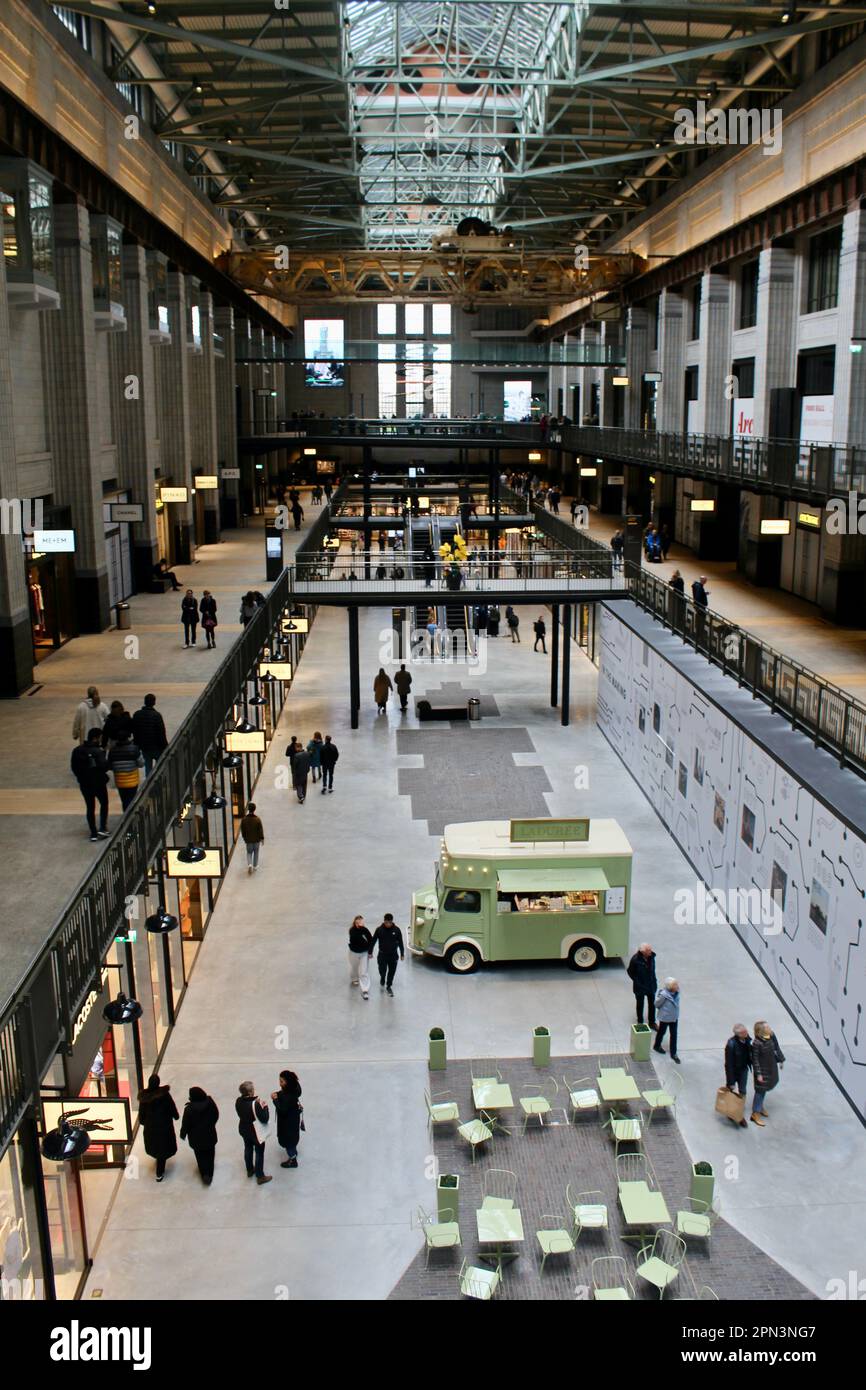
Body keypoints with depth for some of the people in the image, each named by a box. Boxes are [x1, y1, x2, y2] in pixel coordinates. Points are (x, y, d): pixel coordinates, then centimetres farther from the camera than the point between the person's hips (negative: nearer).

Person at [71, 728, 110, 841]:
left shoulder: (77, 750, -2)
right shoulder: (98, 751, -21)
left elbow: (73, 767, 2)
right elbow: (103, 766, -29)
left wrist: (81, 776, 14)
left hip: (84, 784, 4)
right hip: (99, 782, -4)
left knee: (90, 807, 13)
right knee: (104, 804, 17)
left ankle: (93, 833, 16)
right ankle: (102, 828, 7)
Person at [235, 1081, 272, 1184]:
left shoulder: (238, 1101, -16)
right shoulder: (255, 1104, -34)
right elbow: (264, 1119, -26)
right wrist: (265, 1107, -12)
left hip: (244, 1130, 6)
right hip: (256, 1132, -6)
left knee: (248, 1149, 28)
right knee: (259, 1153, 14)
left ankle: (250, 1170, 48)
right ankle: (260, 1176, 29)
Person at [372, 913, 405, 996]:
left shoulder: (397, 930, -9)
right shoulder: (379, 930, -11)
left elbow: (400, 943, 0)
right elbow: (373, 941, -1)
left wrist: (402, 954, 4)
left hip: (393, 955, 1)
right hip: (382, 955, -1)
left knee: (392, 972, 9)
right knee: (382, 971, 1)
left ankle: (388, 987, 29)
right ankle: (382, 981, 35)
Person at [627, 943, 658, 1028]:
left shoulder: (652, 956, -12)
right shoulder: (635, 959, -27)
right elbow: (630, 972, -13)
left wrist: (653, 980, 4)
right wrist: (637, 982, -13)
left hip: (651, 985, 4)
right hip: (640, 986, -4)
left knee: (652, 1004, 16)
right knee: (640, 1004, 15)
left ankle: (652, 1022, 35)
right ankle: (640, 1023, 34)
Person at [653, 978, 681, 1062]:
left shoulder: (676, 992, -14)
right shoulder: (664, 994, -33)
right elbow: (657, 1004, -16)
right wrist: (663, 1010, 0)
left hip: (674, 1017, 5)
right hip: (665, 1018, -5)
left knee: (674, 1035, 12)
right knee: (662, 1032, 19)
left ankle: (673, 1054, 27)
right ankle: (656, 1046, 47)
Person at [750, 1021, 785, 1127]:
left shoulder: (772, 1036, -12)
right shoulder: (756, 1043, -30)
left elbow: (777, 1048, 6)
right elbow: (755, 1059, -22)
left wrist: (781, 1059, 13)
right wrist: (758, 1074, -20)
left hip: (771, 1066, 6)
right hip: (762, 1069, -6)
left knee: (765, 1088, 23)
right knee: (760, 1090, 6)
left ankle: (760, 1106, 45)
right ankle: (755, 1113, 21)